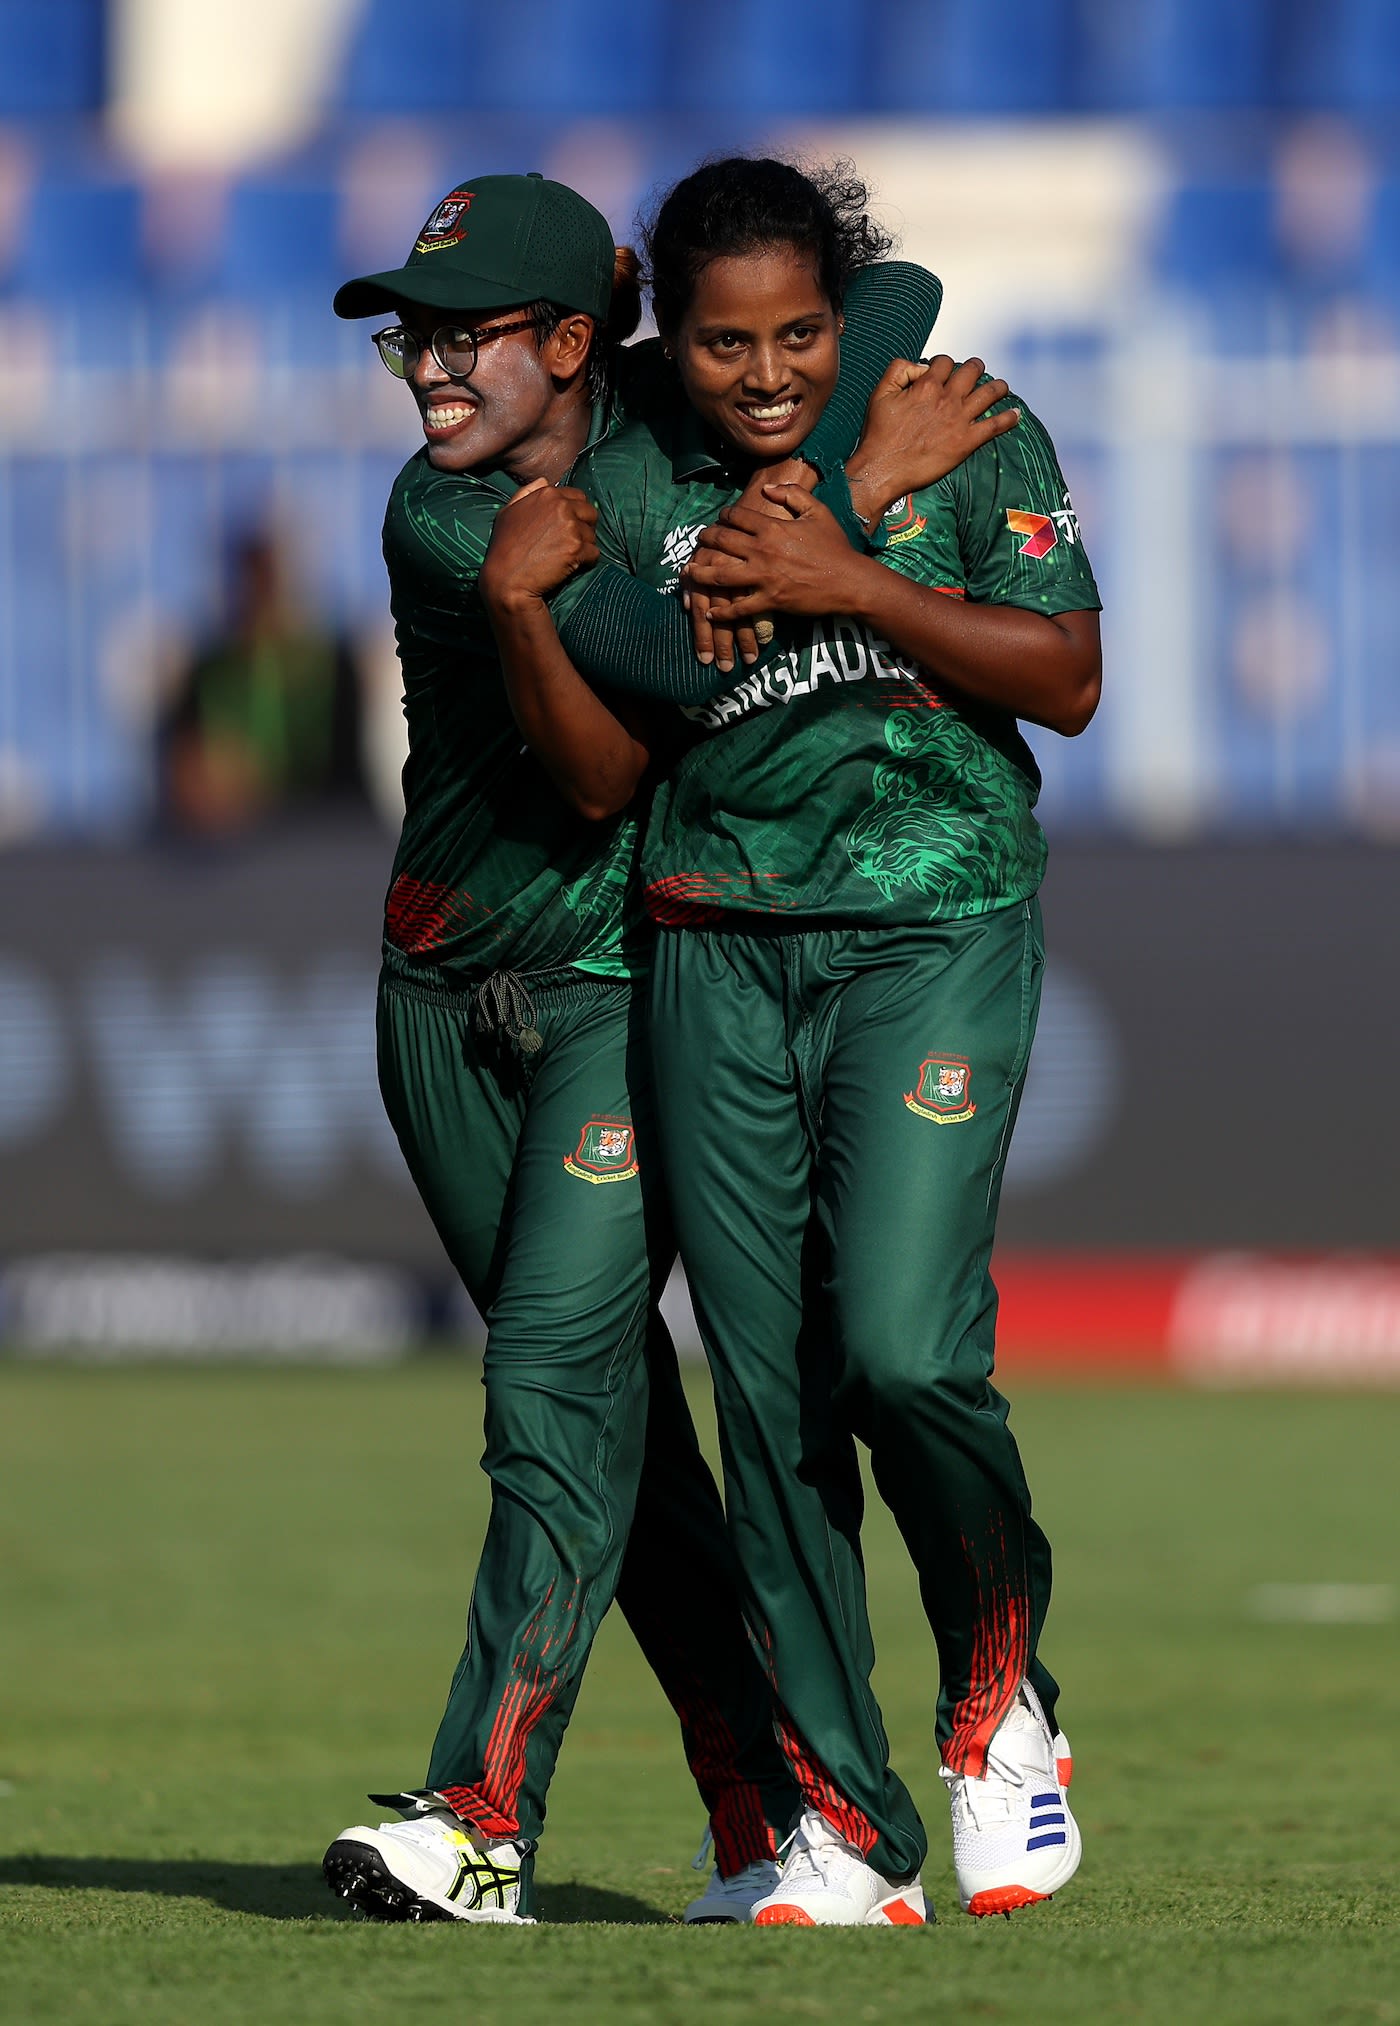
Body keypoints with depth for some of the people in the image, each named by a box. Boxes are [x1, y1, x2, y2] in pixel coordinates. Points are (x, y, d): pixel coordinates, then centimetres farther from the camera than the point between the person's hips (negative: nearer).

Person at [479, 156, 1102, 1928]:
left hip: (934, 932, -3)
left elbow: (1068, 682, -6)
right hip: (719, 946, 3)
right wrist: (516, 606, -12)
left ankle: (999, 1687, 7)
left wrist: (850, 584, -15)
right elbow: (596, 764, 4)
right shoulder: (630, 487, 6)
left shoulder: (965, 440, 1)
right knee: (768, 1388, 0)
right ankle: (850, 1833, 6)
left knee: (901, 1347, -20)